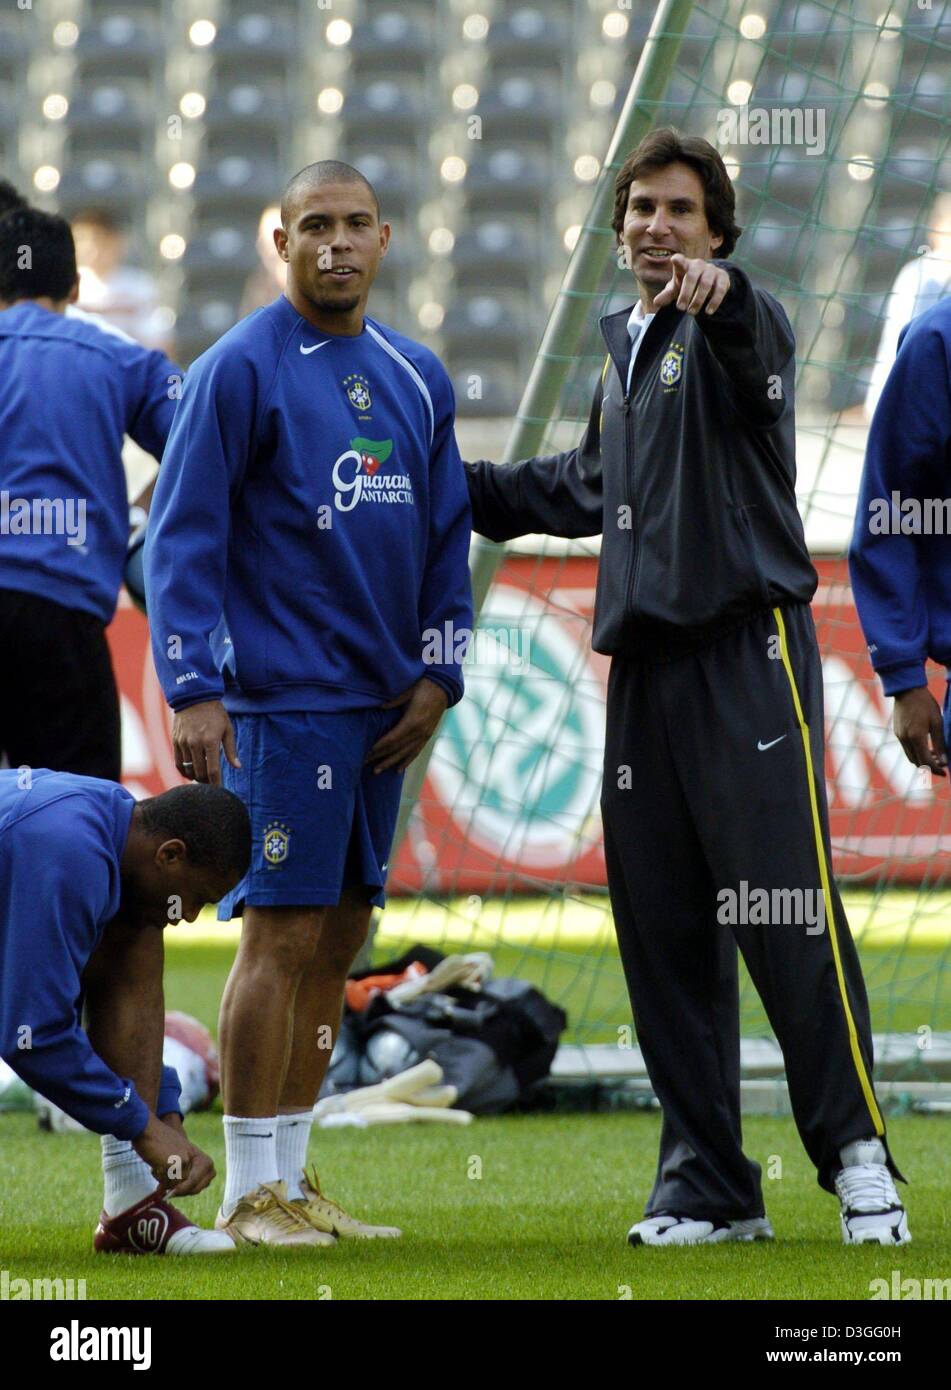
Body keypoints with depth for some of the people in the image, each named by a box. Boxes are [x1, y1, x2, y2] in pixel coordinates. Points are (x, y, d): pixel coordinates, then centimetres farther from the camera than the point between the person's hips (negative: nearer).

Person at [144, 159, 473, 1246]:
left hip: (383, 708, 7)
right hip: (283, 699, -7)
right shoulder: (240, 370, -6)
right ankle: (248, 1194, -4)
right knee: (283, 932, -8)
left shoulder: (416, 379, 13)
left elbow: (447, 538, 19)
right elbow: (182, 537, -9)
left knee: (340, 937, 9)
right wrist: (193, 691, -15)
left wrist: (435, 677, 9)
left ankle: (292, 1176, 16)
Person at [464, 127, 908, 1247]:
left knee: (788, 916, -13)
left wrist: (720, 293, -52)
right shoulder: (624, 351, 21)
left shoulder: (733, 327, -3)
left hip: (748, 649, -8)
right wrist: (464, 489, 39)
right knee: (661, 932, 5)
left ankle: (857, 1156, -9)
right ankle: (708, 1187, 10)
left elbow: (754, 354, -30)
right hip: (645, 662, 8)